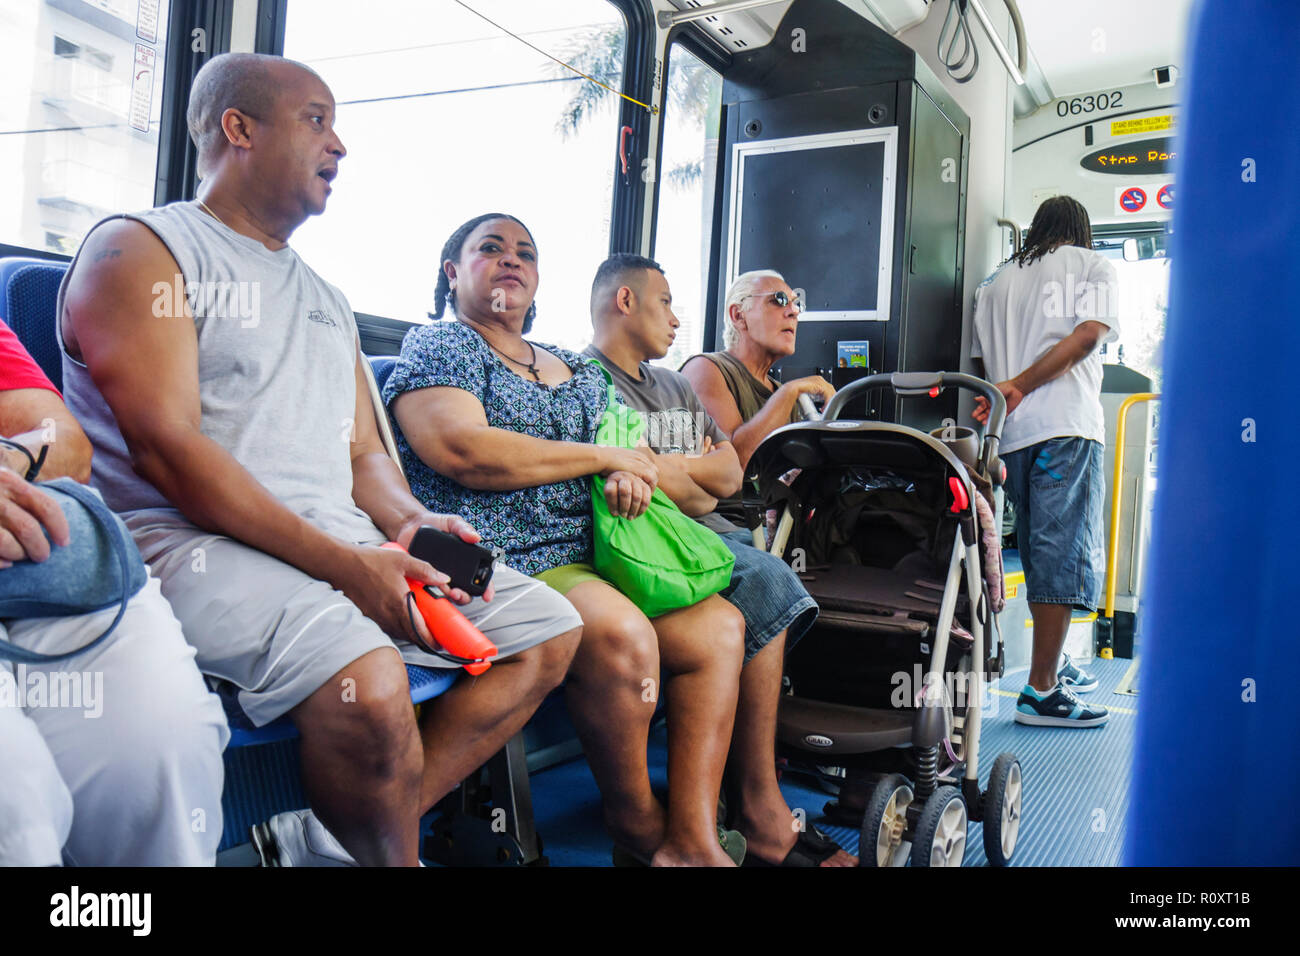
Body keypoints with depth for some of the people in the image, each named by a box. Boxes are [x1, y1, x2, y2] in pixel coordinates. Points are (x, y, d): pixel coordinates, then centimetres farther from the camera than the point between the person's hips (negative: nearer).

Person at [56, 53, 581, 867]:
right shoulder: (141, 250, 1)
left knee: (549, 629, 0)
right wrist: (345, 565, -21)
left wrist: (413, 521, -3)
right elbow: (167, 448, -12)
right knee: (368, 678, -35)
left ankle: (339, 837, -9)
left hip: (345, 542, 8)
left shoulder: (328, 300, 25)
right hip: (195, 539, -8)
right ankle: (387, 852, -4)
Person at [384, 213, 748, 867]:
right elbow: (464, 452, -14)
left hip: (587, 555, 8)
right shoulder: (437, 344, 4)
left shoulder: (579, 372, 25)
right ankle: (635, 822, -6)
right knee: (621, 635, -32)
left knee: (718, 625, -11)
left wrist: (628, 475, -2)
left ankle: (692, 841, -11)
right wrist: (605, 457, -7)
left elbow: (619, 456, 27)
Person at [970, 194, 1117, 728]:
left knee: (1038, 550, 15)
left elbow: (980, 364, 14)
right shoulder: (1093, 265, 8)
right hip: (1068, 425, -5)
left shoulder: (996, 280, 19)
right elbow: (1088, 335, -9)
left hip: (1010, 435, 5)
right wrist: (1020, 386, -12)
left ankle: (1053, 665, 27)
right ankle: (1041, 690, -7)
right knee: (1066, 550, -5)